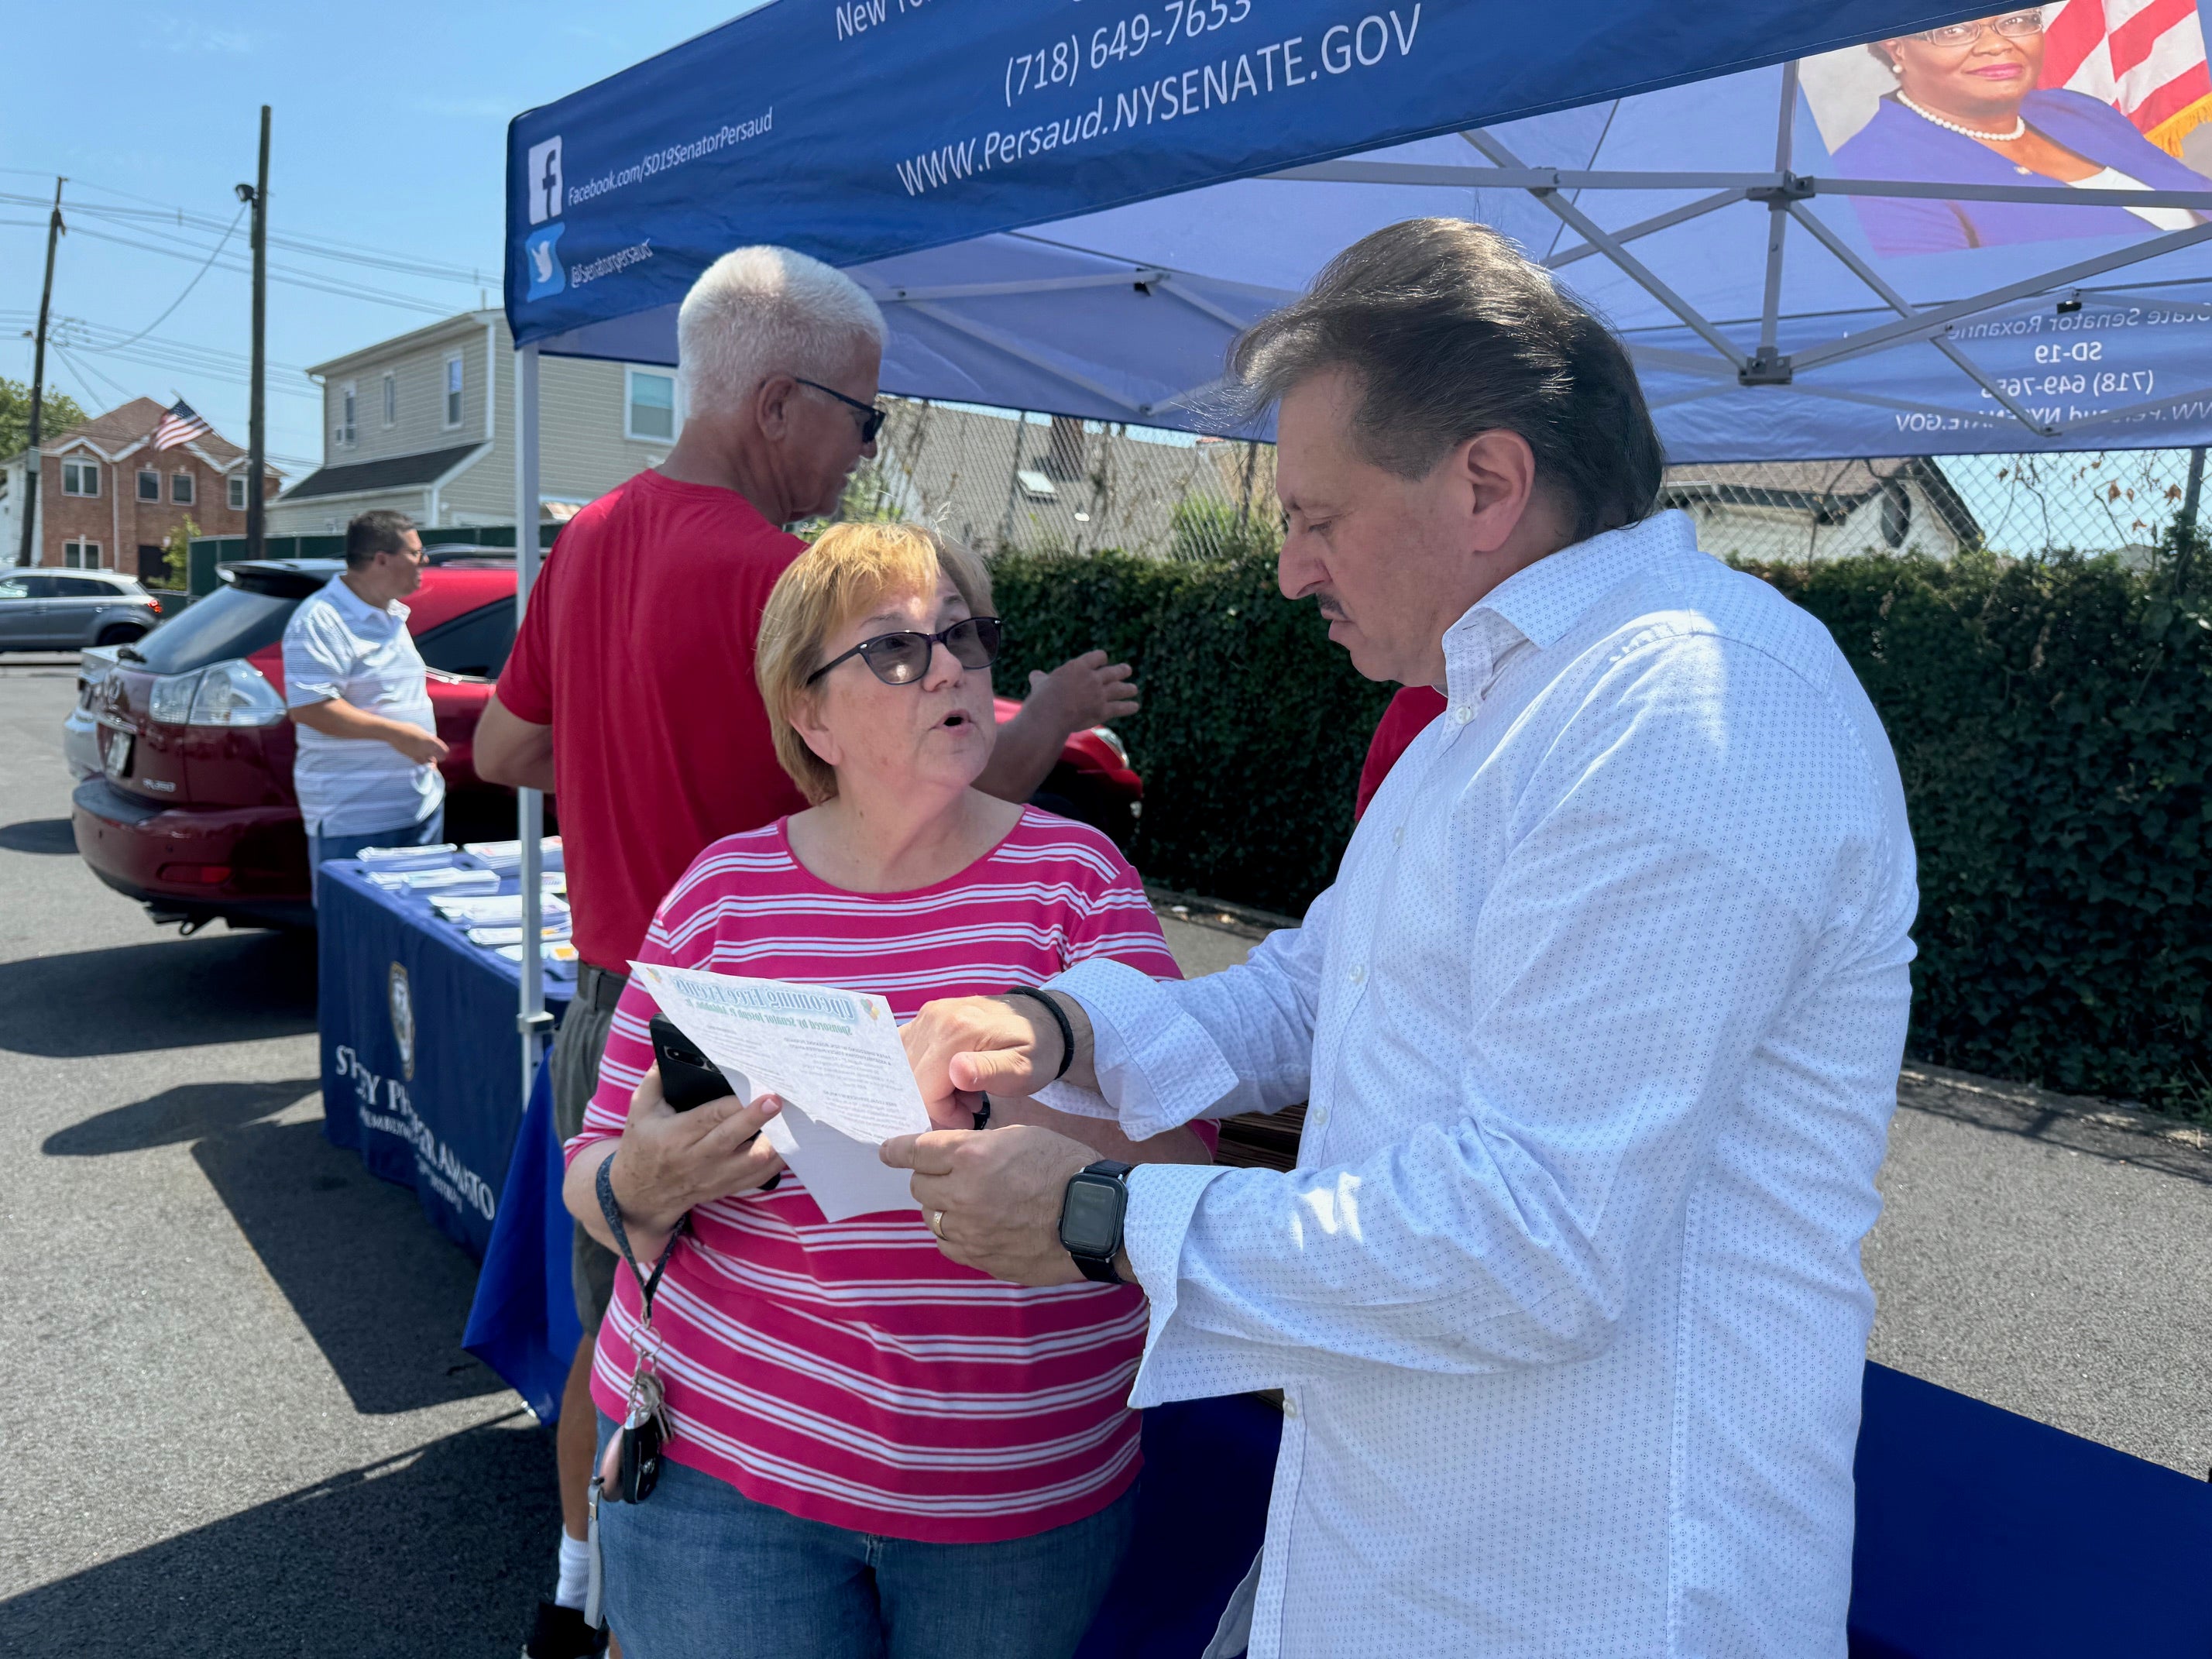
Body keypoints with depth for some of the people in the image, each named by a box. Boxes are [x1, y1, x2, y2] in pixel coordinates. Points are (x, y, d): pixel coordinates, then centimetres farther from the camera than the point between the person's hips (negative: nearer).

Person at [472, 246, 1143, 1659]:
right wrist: (1059, 712, -3)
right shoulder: (776, 573, -21)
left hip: (605, 1008, 9)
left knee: (617, 1328, 24)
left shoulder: (588, 542, 6)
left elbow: (504, 751, 17)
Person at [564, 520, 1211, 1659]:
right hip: (722, 1458, 0)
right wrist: (646, 1184, -20)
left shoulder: (1073, 871, -4)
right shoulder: (725, 889, -2)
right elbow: (596, 1184, 3)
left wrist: (993, 1091, -29)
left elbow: (1181, 1162, -12)